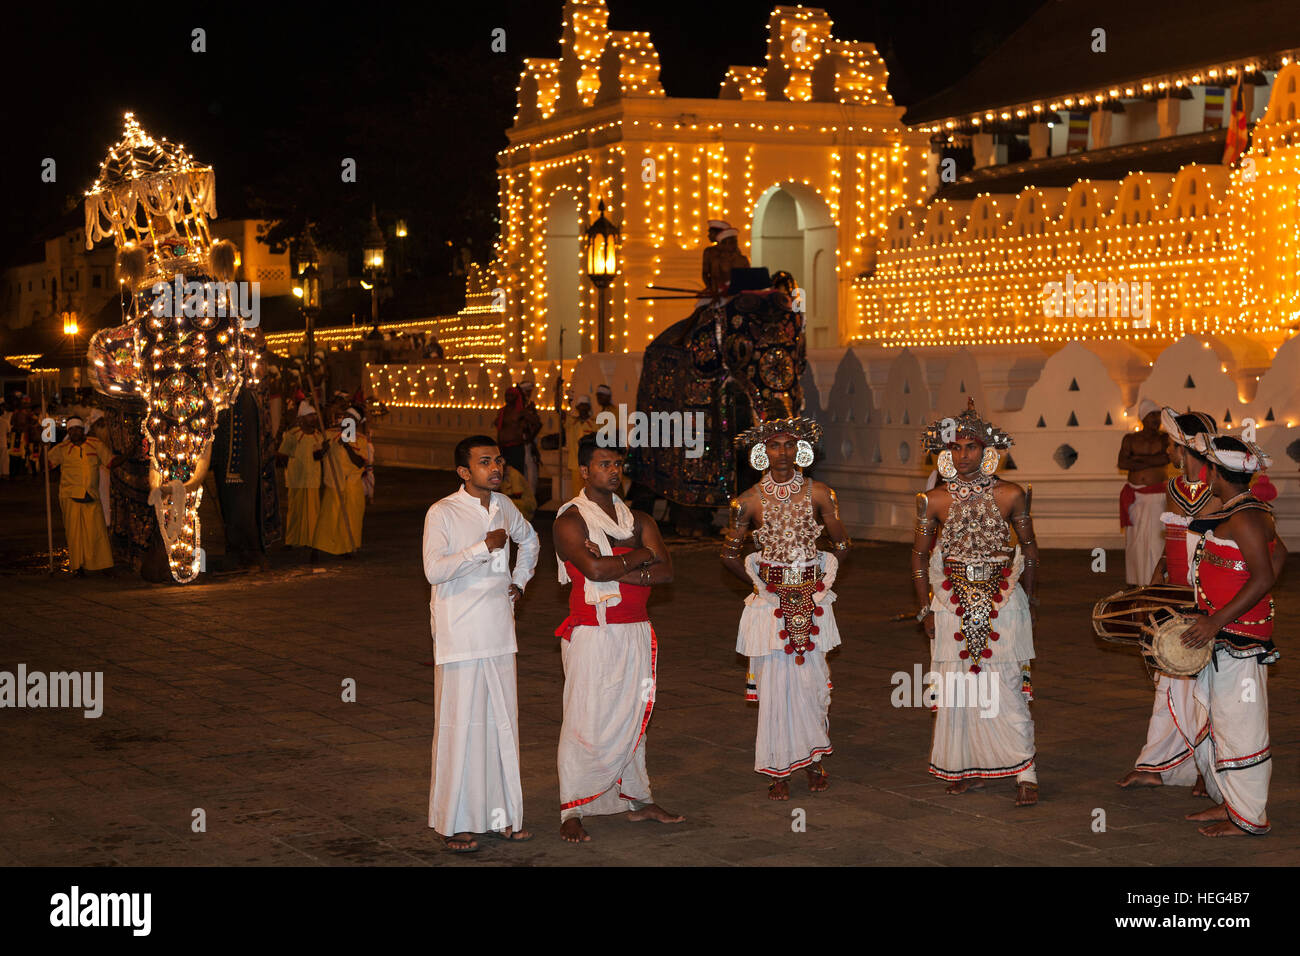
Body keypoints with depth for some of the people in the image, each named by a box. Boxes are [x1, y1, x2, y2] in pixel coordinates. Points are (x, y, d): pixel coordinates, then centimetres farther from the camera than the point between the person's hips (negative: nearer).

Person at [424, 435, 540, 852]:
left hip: (499, 631, 6)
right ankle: (453, 823, 5)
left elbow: (530, 540, 31)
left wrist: (520, 581, 19)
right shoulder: (442, 513, -10)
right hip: (460, 636, -6)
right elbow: (434, 569, -23)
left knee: (503, 721, 9)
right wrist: (483, 548, -23)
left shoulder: (503, 507, 10)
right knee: (460, 725, -4)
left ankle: (501, 815, 19)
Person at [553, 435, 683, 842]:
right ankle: (572, 812, 1)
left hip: (635, 632, 6)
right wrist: (641, 557, -8)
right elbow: (594, 569, -22)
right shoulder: (570, 520, -6)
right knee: (586, 721, -5)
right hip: (592, 634, -6)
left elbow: (666, 572, -2)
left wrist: (616, 570, -15)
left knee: (632, 716, 14)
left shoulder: (639, 520, 12)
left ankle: (637, 799, 26)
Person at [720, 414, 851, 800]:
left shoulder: (819, 494, 0)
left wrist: (819, 578, 6)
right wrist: (759, 581, 5)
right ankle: (778, 770, 9)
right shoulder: (750, 500, -2)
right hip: (771, 604, -1)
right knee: (774, 683, 0)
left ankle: (814, 758, 20)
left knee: (812, 679, 4)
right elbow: (729, 555, 6)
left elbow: (841, 544, 10)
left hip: (811, 601, 1)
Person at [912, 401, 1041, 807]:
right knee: (956, 688, 4)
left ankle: (1024, 772, 0)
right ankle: (970, 768, 16)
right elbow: (920, 556, 9)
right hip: (953, 603, 2)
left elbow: (1029, 548, 10)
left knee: (1007, 686, -5)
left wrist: (1031, 599, 11)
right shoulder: (934, 500, 2)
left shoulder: (1010, 495, -1)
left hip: (1002, 601, -2)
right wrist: (925, 609, 5)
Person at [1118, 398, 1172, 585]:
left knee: (1154, 538, -8)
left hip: (1156, 495, -2)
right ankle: (1136, 583, 9)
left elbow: (1167, 458, -14)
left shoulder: (1164, 439, 5)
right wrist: (1152, 462, -11)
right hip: (1133, 496, 2)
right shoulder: (1130, 439, 8)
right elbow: (1122, 463, -7)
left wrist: (1137, 459, -9)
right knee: (1135, 540, 3)